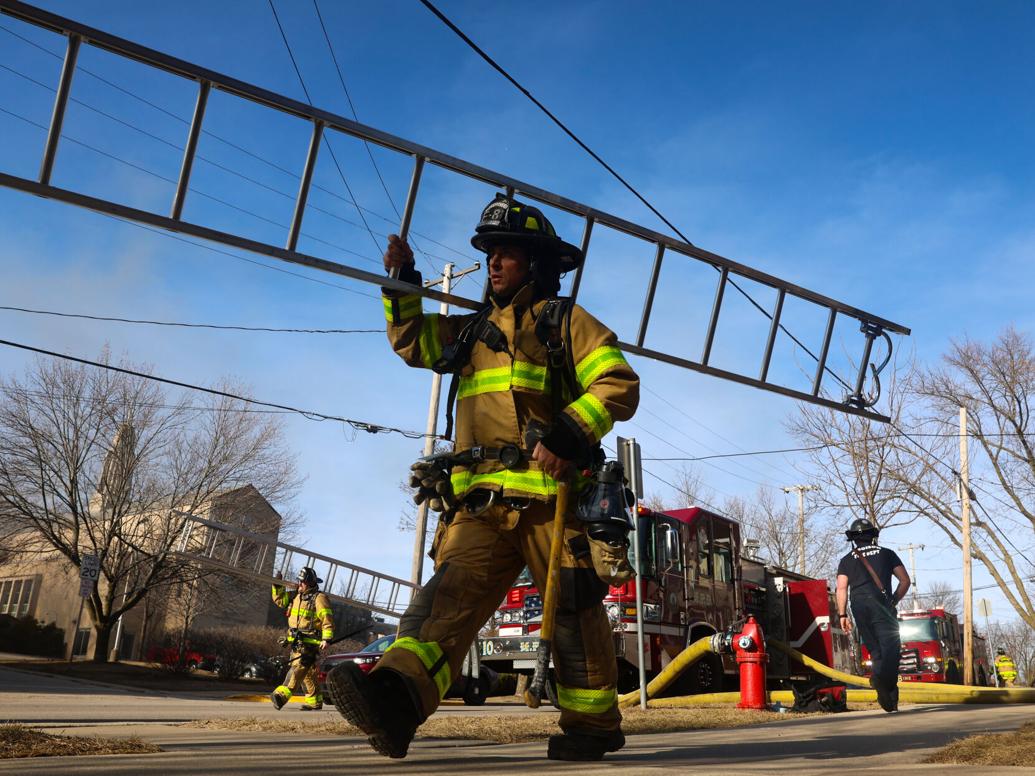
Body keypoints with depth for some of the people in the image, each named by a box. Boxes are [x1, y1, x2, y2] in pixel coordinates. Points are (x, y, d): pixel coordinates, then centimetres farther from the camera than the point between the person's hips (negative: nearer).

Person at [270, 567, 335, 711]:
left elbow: (327, 620, -14)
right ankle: (315, 701, 19)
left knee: (298, 668, -18)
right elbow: (279, 599, 27)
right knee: (308, 673, 12)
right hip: (296, 642, 8)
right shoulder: (296, 596, 16)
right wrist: (278, 586, 13)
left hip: (309, 643, -8)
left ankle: (282, 695, -30)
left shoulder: (319, 598, -10)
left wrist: (326, 639, -22)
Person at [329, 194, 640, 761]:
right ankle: (397, 697, -31)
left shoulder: (567, 323, 8)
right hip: (482, 499, 5)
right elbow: (412, 341, 32)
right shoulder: (472, 329, 26)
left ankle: (593, 723, 12)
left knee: (570, 608, -1)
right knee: (453, 589, -14)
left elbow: (619, 384, -3)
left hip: (549, 493, -4)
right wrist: (402, 284, 19)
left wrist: (569, 433, -17)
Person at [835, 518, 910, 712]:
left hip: (859, 607, 2)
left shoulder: (847, 560, 16)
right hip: (881, 606, -2)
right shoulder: (887, 554, 16)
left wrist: (842, 615, 4)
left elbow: (841, 589, 5)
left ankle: (889, 694, 6)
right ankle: (883, 677, -38)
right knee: (890, 647, -10)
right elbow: (905, 581, 10)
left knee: (875, 650, 11)